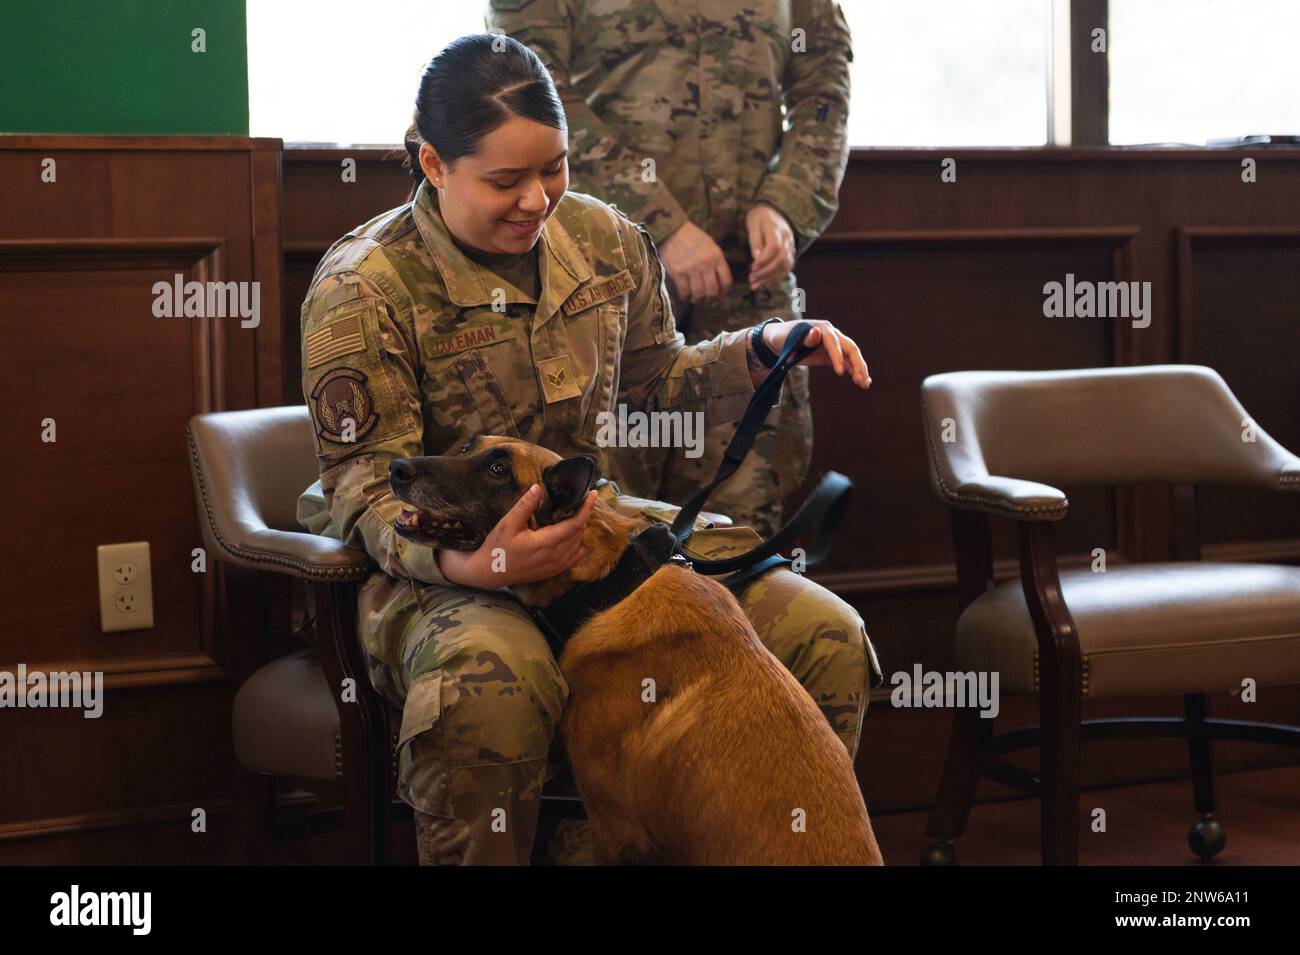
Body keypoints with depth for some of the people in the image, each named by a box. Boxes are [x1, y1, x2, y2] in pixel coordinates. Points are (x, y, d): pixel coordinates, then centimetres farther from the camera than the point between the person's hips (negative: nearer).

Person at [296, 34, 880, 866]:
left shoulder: (605, 240, 7)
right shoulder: (362, 289, -11)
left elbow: (654, 375, 23)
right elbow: (366, 485, -14)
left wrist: (766, 351, 4)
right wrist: (468, 563, -35)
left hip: (594, 531, 6)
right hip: (434, 569, -5)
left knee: (829, 639, -11)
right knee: (493, 679, -43)